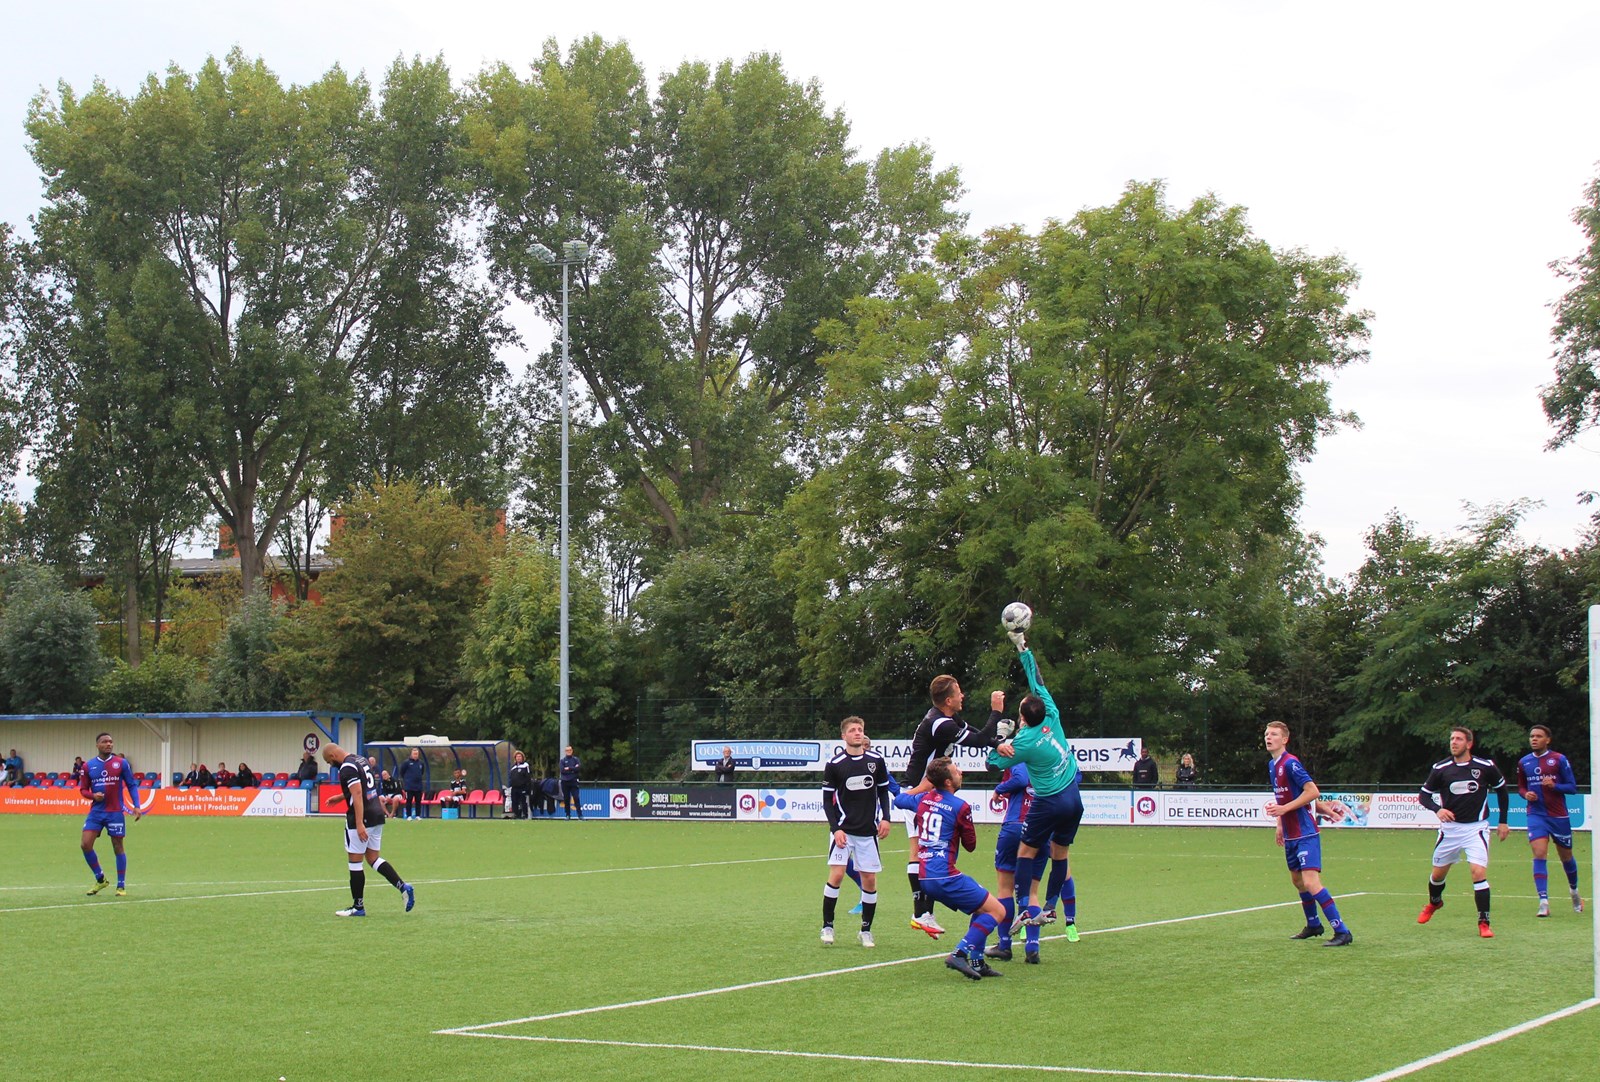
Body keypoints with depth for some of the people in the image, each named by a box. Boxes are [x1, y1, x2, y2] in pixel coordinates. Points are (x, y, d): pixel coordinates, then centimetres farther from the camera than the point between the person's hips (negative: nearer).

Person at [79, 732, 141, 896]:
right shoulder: (89, 766, 4)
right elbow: (83, 789, 11)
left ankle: (121, 886, 12)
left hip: (116, 813, -2)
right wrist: (93, 795, -11)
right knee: (86, 844, -8)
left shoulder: (122, 763, -1)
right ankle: (100, 880, 11)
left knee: (118, 847, 2)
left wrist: (136, 806, -7)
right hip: (96, 812, 2)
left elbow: (132, 785, 3)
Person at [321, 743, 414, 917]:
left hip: (361, 817, -9)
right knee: (373, 858, 15)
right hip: (377, 815, 9)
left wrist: (359, 824, -27)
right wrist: (339, 797, 39)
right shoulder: (361, 760, 15)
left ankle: (358, 906, 7)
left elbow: (358, 794, -24)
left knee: (354, 861, 1)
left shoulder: (347, 768, -15)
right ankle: (403, 887, 0)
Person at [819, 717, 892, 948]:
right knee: (836, 875, -13)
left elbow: (883, 791, 14)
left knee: (869, 879, 2)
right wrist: (836, 828, -11)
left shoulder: (876, 760, 3)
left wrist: (885, 818, 0)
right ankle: (827, 926, 0)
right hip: (844, 830, -3)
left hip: (868, 831, 3)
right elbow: (827, 799, -1)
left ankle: (866, 930, 15)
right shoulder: (834, 764, -5)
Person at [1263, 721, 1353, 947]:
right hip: (1290, 835, 10)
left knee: (1311, 882, -18)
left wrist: (1283, 809, -22)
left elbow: (1313, 791, -22)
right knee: (1297, 880, 20)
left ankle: (1342, 932, -17)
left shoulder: (1291, 763, -16)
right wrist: (1280, 824, 20)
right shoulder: (1272, 765, 13)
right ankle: (1313, 926, 36)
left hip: (1305, 833, -10)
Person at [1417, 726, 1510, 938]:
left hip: (1476, 828, -2)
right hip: (1450, 828, 2)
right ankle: (1434, 902, 47)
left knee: (1478, 871, -19)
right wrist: (1437, 809, -20)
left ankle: (1484, 924, -11)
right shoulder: (1440, 768, -6)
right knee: (1438, 873, 13)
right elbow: (1423, 795, 1)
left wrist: (1503, 822, 8)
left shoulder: (1485, 766, -8)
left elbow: (1501, 789, 8)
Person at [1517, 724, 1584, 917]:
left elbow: (1572, 787, -4)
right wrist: (1526, 794, -6)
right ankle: (1544, 901, -19)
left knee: (1566, 857, 13)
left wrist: (1554, 786, -22)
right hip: (1536, 815, 1)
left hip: (1559, 815, -1)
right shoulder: (1524, 762, 5)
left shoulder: (1559, 759, -5)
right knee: (1539, 855, -16)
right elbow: (1521, 787, 17)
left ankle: (1574, 890, 41)